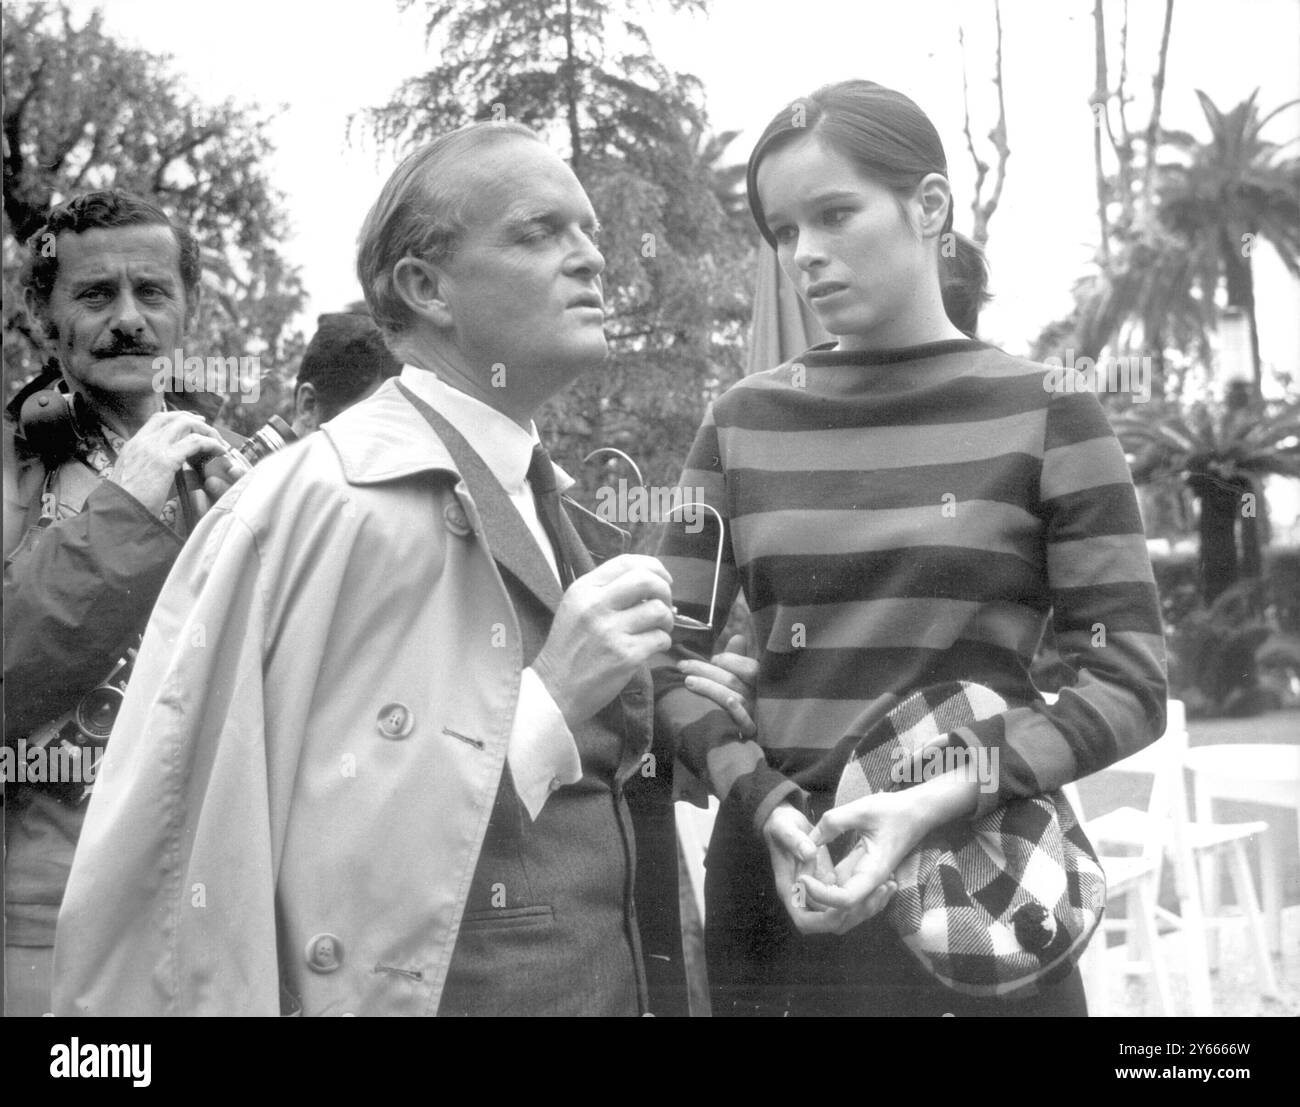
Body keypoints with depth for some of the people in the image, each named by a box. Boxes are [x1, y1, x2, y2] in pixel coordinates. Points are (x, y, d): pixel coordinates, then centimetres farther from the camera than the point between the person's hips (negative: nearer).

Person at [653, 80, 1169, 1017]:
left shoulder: (1043, 412, -2)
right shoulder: (743, 424, 5)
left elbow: (1130, 684, -6)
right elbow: (666, 656, 4)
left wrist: (943, 801, -18)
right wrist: (766, 803, -13)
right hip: (773, 884, 2)